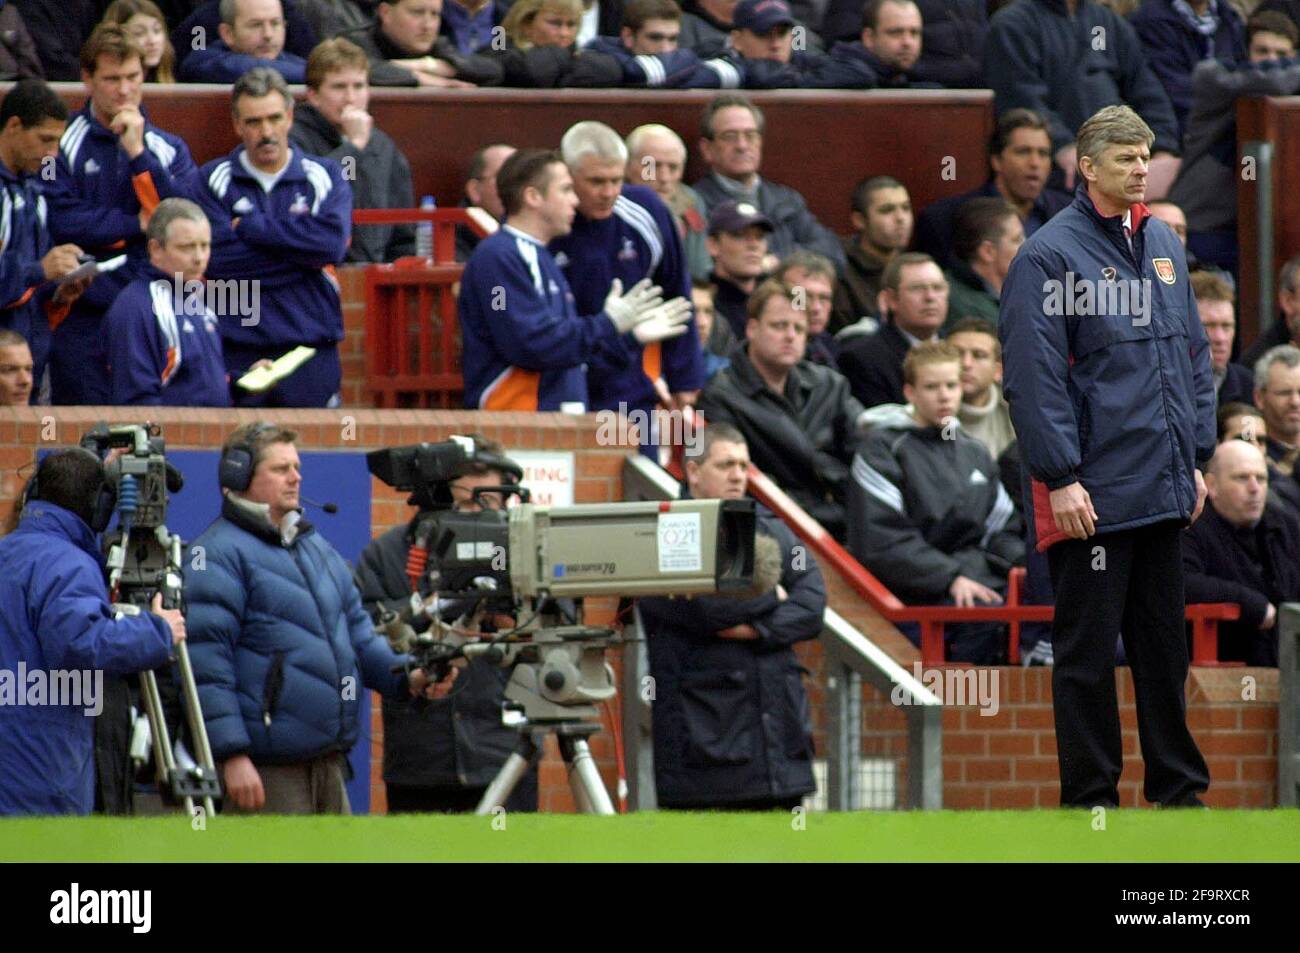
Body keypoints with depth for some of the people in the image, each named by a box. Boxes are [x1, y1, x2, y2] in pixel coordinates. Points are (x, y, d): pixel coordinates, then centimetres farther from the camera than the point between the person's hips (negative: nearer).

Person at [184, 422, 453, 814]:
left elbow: (357, 630, 24)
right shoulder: (218, 554, -9)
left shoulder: (316, 547, 20)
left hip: (328, 762, 9)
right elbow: (206, 662, -16)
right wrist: (232, 754, -22)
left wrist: (406, 677, 5)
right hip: (266, 768, -9)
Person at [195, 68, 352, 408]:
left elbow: (333, 242, -11)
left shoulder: (326, 177, 9)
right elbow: (217, 260, -10)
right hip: (236, 352, -1)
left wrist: (249, 226, -8)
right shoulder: (213, 180, 5)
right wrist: (306, 254, -7)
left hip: (310, 352, 1)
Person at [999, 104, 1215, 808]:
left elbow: (1194, 354, 19)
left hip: (1164, 488, 7)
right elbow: (1032, 375, -14)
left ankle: (1178, 788, 21)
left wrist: (1196, 457, 14)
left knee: (1163, 643, 13)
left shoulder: (1164, 244, 13)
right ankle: (1090, 801, 6)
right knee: (1088, 649, 0)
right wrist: (1060, 478, -17)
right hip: (1092, 497, -7)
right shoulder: (1050, 254, -9)